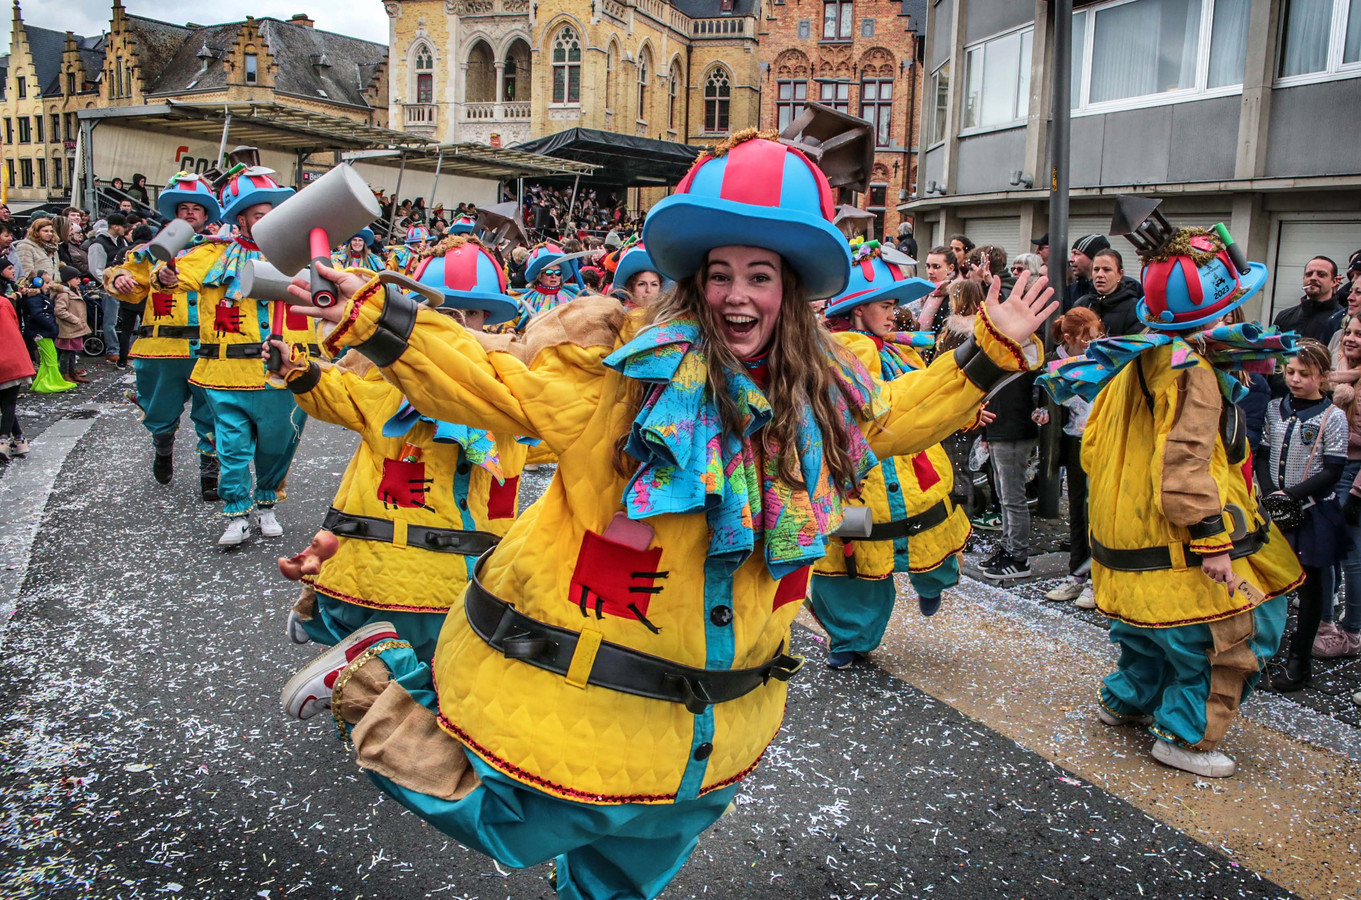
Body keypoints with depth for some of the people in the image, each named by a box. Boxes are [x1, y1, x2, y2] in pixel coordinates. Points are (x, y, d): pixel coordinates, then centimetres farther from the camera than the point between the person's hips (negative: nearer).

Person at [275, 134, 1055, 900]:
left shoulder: (823, 394, 0)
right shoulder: (624, 365, -17)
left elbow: (888, 421, 20)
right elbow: (497, 387, -12)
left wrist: (992, 354, 17)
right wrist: (379, 322, -21)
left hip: (718, 713, 6)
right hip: (579, 688, -6)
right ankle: (376, 678, 26)